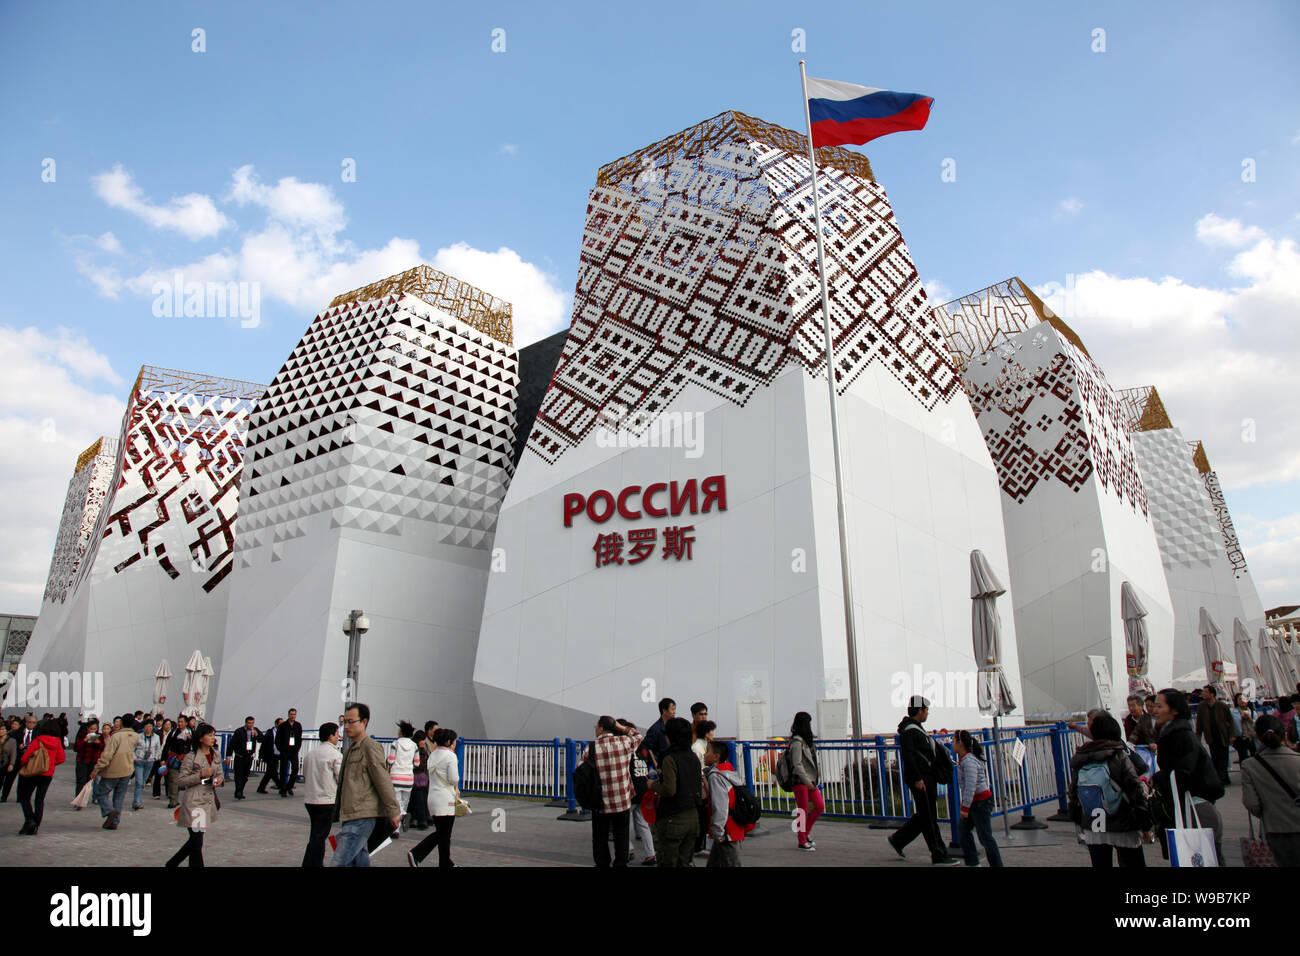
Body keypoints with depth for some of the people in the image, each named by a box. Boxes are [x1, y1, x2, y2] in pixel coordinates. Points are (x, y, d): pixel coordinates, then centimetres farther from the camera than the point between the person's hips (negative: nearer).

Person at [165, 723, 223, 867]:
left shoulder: (216, 754, 8)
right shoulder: (191, 757, -11)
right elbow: (180, 781, -12)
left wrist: (220, 779, -4)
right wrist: (201, 775, -21)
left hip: (209, 801, 7)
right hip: (194, 802, -7)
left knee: (196, 840, 15)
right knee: (197, 841, -7)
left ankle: (172, 863, 33)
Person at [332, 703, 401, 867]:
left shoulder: (370, 746, -11)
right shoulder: (352, 748, 18)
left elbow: (383, 781, -13)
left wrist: (393, 812, -12)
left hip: (361, 817, -9)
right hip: (349, 816, 9)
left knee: (338, 863, -13)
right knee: (360, 861, 11)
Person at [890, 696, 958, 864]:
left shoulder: (916, 728, 18)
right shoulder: (909, 730, -15)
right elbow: (907, 755, -23)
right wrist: (917, 779, -25)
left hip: (927, 778, 10)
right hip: (920, 779, -10)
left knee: (924, 816, 14)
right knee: (928, 818, -3)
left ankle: (897, 840, 22)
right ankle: (939, 856, 3)